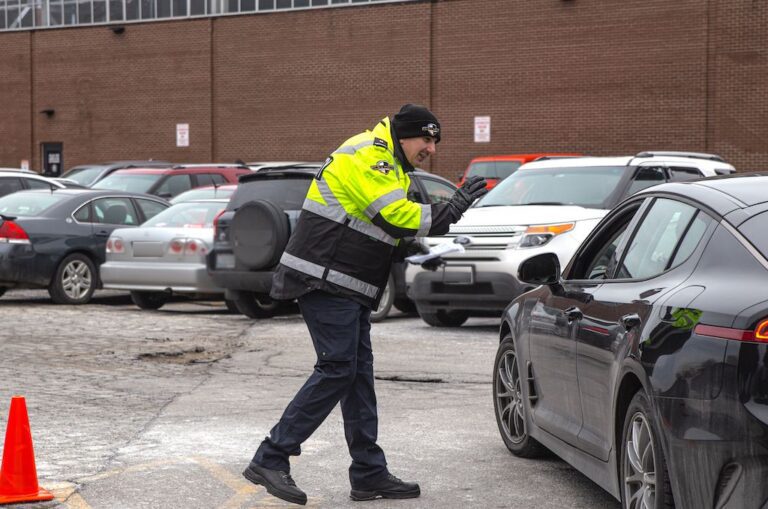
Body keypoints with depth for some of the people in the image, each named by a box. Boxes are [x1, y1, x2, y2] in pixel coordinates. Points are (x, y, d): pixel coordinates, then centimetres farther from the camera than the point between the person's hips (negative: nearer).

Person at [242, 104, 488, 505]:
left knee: (358, 373, 9)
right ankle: (271, 459, -8)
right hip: (325, 280, -11)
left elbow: (393, 222, 20)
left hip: (348, 288, 11)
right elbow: (396, 217, -22)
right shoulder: (367, 157, -13)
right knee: (337, 370, -12)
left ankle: (369, 475, 12)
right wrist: (447, 212, -16)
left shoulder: (389, 165, 22)